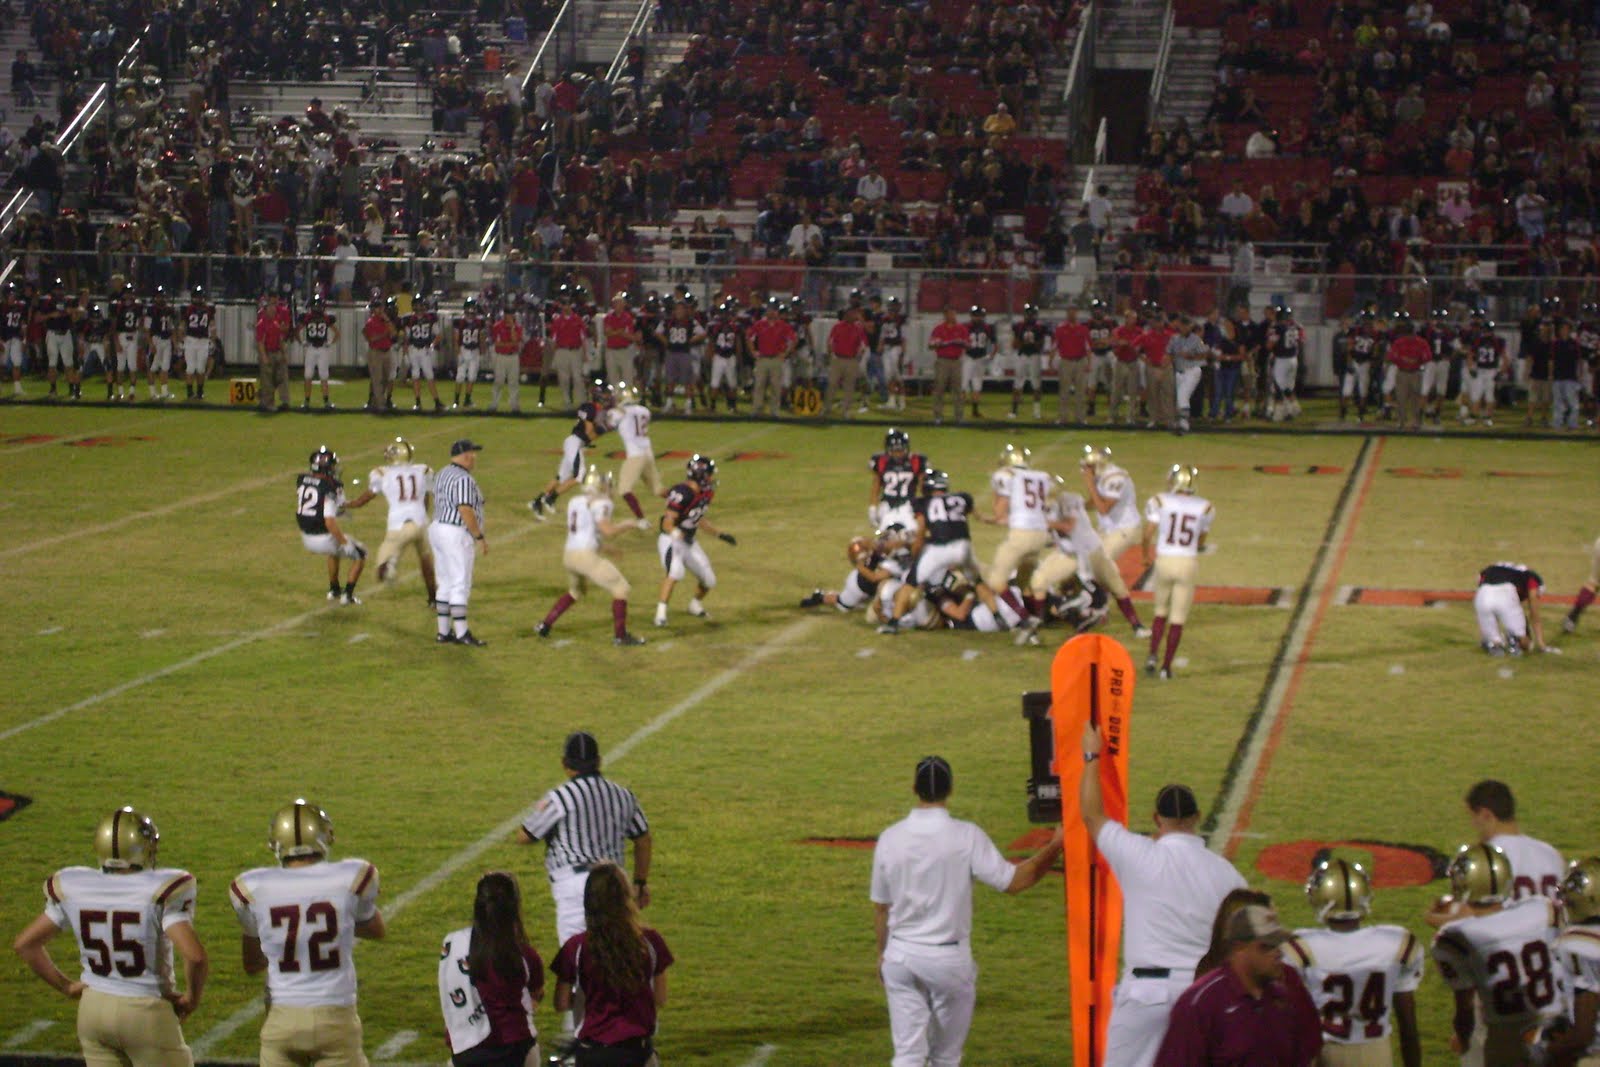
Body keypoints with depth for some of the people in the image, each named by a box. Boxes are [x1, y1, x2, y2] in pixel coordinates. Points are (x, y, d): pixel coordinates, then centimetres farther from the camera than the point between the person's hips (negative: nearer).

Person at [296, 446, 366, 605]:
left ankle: (334, 590, 44)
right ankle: (348, 594, 11)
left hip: (307, 539, 7)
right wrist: (345, 543, -18)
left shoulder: (301, 480, -1)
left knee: (335, 551, 38)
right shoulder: (330, 487, -23)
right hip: (325, 539, -7)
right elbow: (330, 522, -28)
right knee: (360, 554, 16)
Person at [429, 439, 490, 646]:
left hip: (437, 528, 10)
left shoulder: (442, 474, 14)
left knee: (446, 585, 12)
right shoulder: (464, 479, -17)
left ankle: (444, 633, 14)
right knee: (460, 585, -7)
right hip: (457, 534, -10)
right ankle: (462, 633, -7)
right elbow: (465, 510, -23)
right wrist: (480, 537, -17)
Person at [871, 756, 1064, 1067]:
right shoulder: (966, 836, -12)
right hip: (949, 958, -2)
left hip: (901, 956, 2)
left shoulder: (890, 838, -2)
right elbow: (1013, 881, -12)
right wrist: (1055, 846, -4)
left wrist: (883, 953, 21)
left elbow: (880, 907, 7)